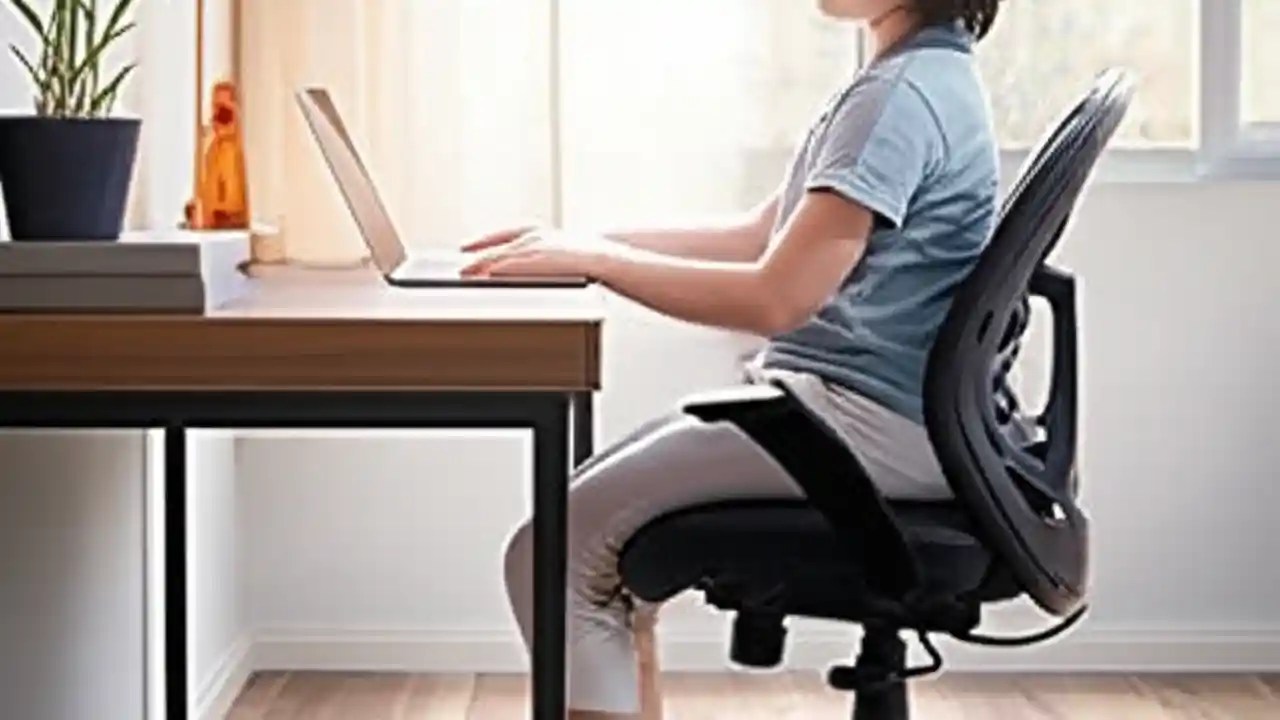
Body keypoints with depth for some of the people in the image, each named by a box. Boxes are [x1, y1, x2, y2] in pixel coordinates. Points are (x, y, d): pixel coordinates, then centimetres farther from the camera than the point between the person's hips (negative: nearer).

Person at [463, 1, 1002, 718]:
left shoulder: (904, 95, -18)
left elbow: (777, 296, -22)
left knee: (555, 552, -10)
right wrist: (583, 242, 10)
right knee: (604, 530, 15)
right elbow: (761, 238, 17)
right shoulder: (921, 77, 14)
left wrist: (597, 259, -13)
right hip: (836, 395, 10)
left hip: (872, 421, -10)